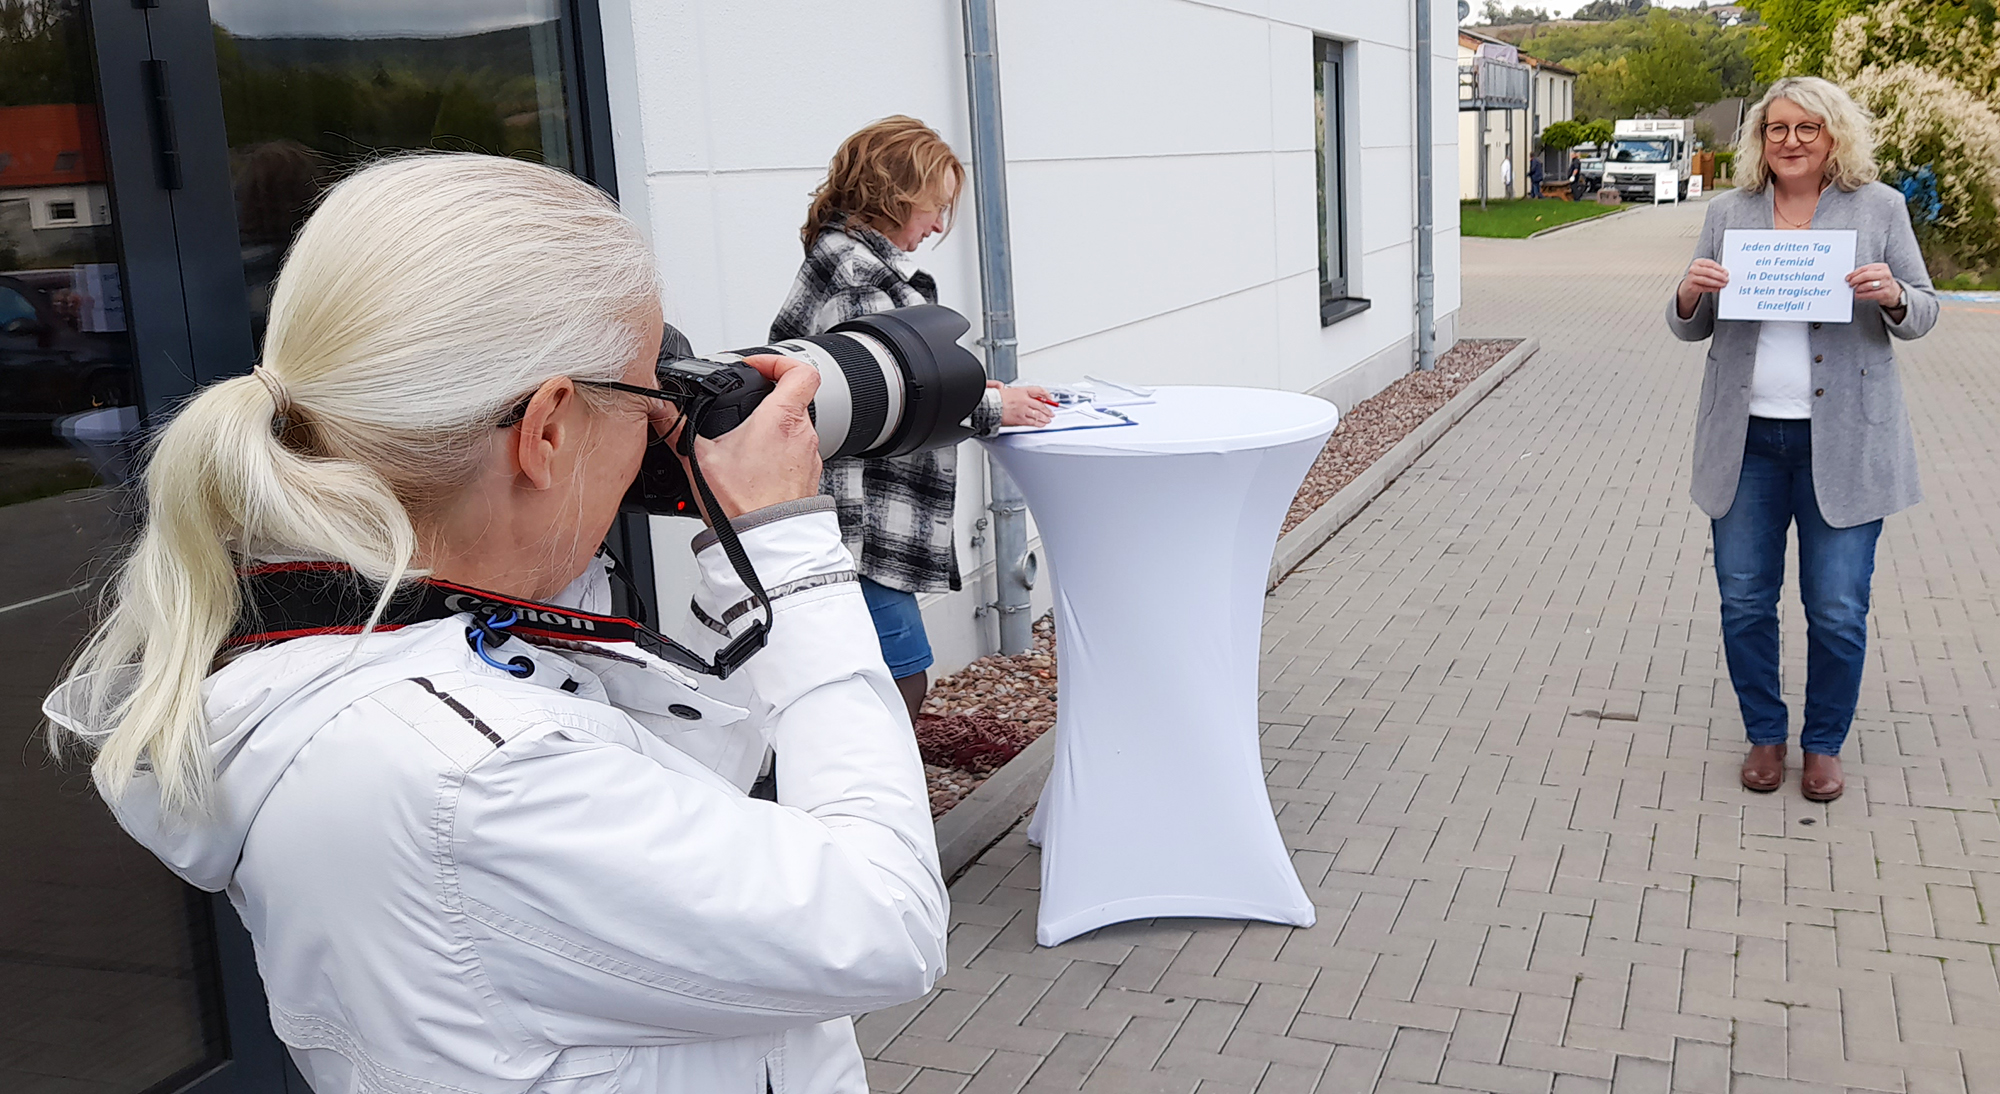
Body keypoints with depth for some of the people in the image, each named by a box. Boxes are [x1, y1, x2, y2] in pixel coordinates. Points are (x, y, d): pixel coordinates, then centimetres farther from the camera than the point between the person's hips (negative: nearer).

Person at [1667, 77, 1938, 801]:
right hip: (1746, 441, 2)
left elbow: (1923, 314, 6)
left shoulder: (1879, 208, 4)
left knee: (1838, 611, 2)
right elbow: (1688, 329, 10)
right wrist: (1691, 293, -12)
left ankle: (1825, 744, 22)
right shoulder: (1727, 213, 8)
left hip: (1841, 443, -2)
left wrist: (1892, 296, -17)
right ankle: (1765, 735, 26)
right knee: (1744, 601, 7)